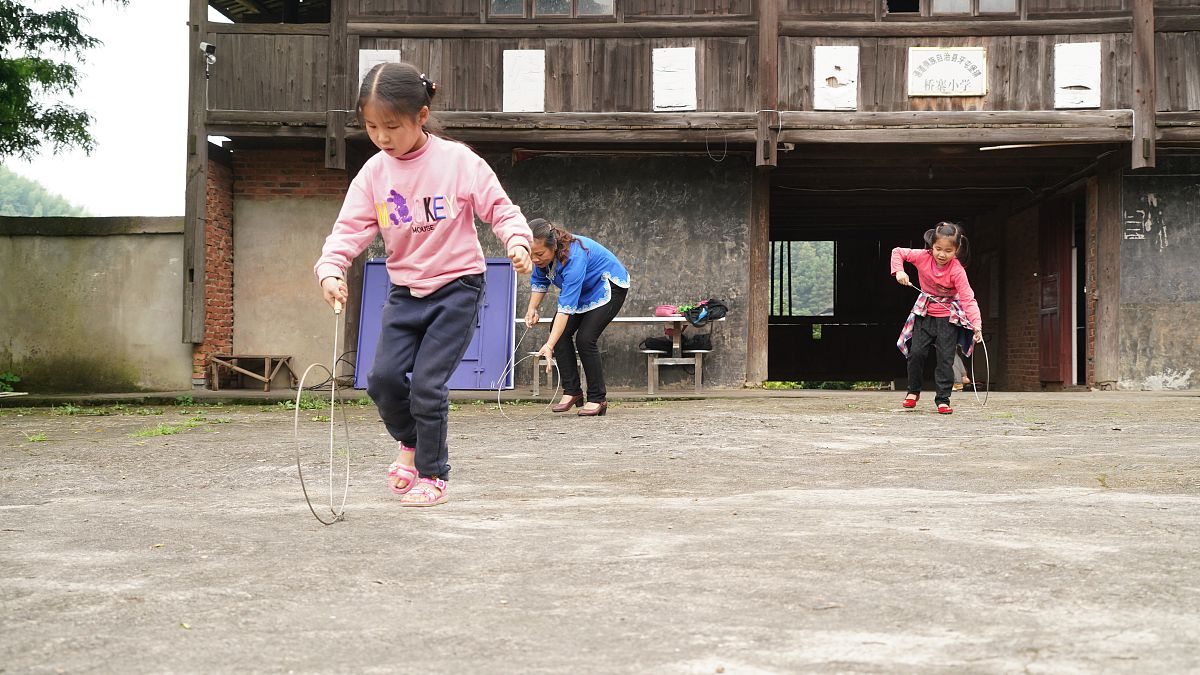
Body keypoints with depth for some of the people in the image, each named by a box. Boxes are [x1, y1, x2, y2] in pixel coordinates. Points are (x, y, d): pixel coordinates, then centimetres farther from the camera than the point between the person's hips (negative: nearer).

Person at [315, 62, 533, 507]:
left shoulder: (458, 161, -12)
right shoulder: (373, 174, -1)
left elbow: (499, 208, -9)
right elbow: (350, 228, -5)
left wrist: (517, 241, -28)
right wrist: (331, 269, -22)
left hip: (456, 286, -4)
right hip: (405, 290, 5)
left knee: (427, 384, -10)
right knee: (383, 377, -6)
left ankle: (434, 476, 7)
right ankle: (410, 441, 25)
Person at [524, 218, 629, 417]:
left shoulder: (574, 257, -40)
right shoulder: (543, 254, -18)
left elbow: (566, 306, -44)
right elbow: (539, 280, 4)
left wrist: (549, 346, -48)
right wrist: (532, 309, -12)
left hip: (609, 286, -8)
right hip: (584, 289, 8)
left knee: (585, 338, -19)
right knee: (560, 332, -9)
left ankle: (597, 399, -7)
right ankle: (572, 391, -2)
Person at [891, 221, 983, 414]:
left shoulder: (957, 270, -24)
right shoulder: (923, 257, -15)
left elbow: (968, 299, -28)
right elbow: (898, 252, -2)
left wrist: (976, 325, -39)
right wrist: (898, 271, -21)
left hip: (948, 316, -3)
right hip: (925, 313, 3)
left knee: (945, 358, -5)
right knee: (916, 352, -1)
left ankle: (943, 399, 3)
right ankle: (913, 391, 19)